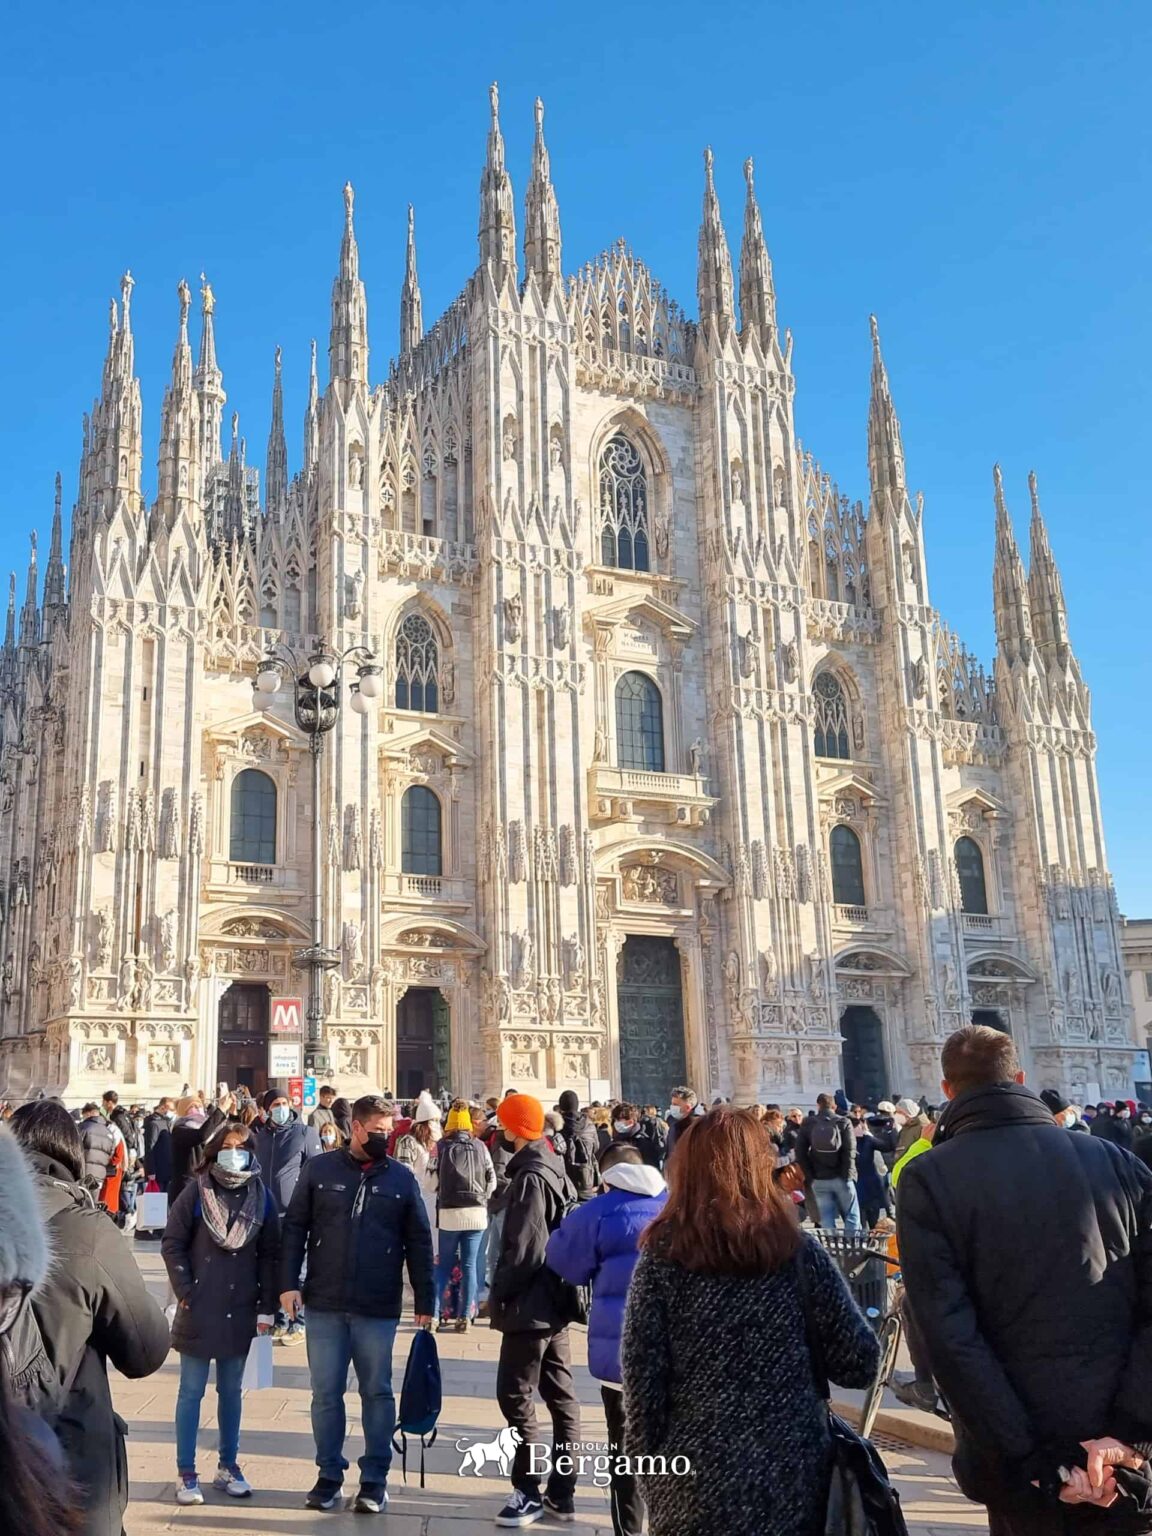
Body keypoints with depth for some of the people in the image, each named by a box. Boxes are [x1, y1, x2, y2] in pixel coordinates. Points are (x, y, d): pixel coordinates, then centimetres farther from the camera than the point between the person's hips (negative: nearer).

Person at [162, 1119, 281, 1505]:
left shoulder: (262, 1196, 2)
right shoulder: (196, 1191, -5)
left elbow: (270, 1253, 3)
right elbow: (172, 1244, -4)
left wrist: (267, 1306, 0)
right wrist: (185, 1291, -10)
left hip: (241, 1311, 3)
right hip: (199, 1309, -2)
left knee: (231, 1391, 12)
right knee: (192, 1391, 5)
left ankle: (227, 1467, 23)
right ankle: (186, 1474, 12)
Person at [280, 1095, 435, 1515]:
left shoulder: (401, 1177, 1)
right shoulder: (319, 1170, 0)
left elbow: (419, 1243, 3)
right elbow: (294, 1228, 3)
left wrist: (425, 1301, 1)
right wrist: (289, 1283, -5)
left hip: (379, 1308, 0)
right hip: (324, 1305, 0)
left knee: (377, 1393, 7)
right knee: (325, 1393, 8)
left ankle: (375, 1480, 18)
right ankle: (329, 1476, 22)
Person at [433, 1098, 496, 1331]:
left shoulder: (442, 1146, -3)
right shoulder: (480, 1147, 2)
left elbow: (432, 1180, -1)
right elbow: (492, 1181, 6)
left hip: (449, 1212, -1)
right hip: (476, 1213, 1)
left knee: (445, 1264, 11)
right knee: (469, 1265, 6)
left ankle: (444, 1314, 10)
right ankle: (465, 1316, 4)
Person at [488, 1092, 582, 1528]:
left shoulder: (530, 1177, -17)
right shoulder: (554, 1171, 12)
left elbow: (523, 1249, -22)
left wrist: (497, 1295, -11)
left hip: (530, 1305, -10)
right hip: (554, 1301, 10)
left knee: (515, 1395, -3)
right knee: (560, 1395, 11)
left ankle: (529, 1493, 2)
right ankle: (561, 1492, 18)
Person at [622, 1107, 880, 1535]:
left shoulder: (662, 1258, -6)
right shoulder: (798, 1251, -5)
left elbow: (641, 1376, -8)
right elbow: (860, 1363, -4)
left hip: (697, 1482, -1)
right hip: (793, 1474, 1)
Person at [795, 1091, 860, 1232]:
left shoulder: (807, 1124, 3)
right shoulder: (843, 1122, -1)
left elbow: (800, 1152, -1)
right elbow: (850, 1150, -9)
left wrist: (809, 1176, 2)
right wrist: (848, 1174, -5)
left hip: (819, 1179, 2)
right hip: (841, 1177, -1)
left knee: (826, 1218, 5)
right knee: (851, 1216, 7)